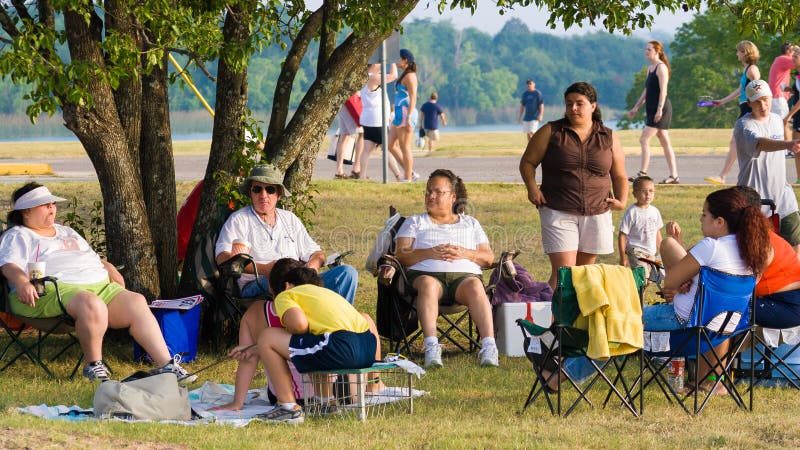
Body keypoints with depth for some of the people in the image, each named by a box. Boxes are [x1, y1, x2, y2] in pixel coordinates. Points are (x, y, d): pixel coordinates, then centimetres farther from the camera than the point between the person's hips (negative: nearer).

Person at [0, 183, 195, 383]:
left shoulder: (67, 232, 35)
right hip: (55, 290, -7)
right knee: (93, 305, -39)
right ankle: (94, 366, -24)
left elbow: (96, 260, 38)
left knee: (137, 303, -16)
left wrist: (112, 272, 17)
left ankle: (166, 365, -21)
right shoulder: (17, 237, 11)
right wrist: (22, 282, -30)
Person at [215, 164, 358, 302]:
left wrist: (313, 264, -3)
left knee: (347, 272, -16)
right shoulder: (239, 220, 10)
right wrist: (264, 269, -18)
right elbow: (223, 258, -5)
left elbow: (315, 253, 25)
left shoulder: (290, 219, 26)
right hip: (255, 286, -5)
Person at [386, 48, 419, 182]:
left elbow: (413, 99, -19)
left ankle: (407, 178, 2)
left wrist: (408, 119, -24)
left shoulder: (410, 76, -13)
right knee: (391, 145, 11)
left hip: (406, 114, -10)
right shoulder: (404, 76, 17)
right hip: (400, 115, 10)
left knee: (405, 148, -4)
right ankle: (411, 173, 13)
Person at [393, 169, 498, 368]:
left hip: (464, 274, 1)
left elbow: (489, 257, 17)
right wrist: (430, 253, -8)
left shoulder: (470, 223, 28)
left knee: (475, 286, -36)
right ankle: (431, 347, -53)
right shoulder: (414, 222, 26)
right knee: (428, 285, -39)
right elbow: (401, 255, 9)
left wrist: (464, 253, -3)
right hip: (426, 273, -1)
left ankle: (488, 346, -50)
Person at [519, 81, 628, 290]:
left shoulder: (609, 138, 9)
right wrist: (532, 188, -10)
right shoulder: (551, 132, 2)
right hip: (558, 212, -3)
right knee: (563, 269, -15)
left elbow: (619, 176, 18)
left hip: (596, 213, 3)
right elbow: (527, 162, 7)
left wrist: (622, 201, 1)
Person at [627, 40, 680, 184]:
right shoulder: (650, 68, 18)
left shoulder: (661, 67, -9)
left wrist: (659, 109, -24)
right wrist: (636, 107, 22)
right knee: (665, 143, 8)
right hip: (652, 110, 10)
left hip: (661, 109, -10)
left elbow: (663, 90, -17)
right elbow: (646, 91, 25)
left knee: (644, 139, -13)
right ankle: (674, 175, 9)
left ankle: (642, 173, -14)